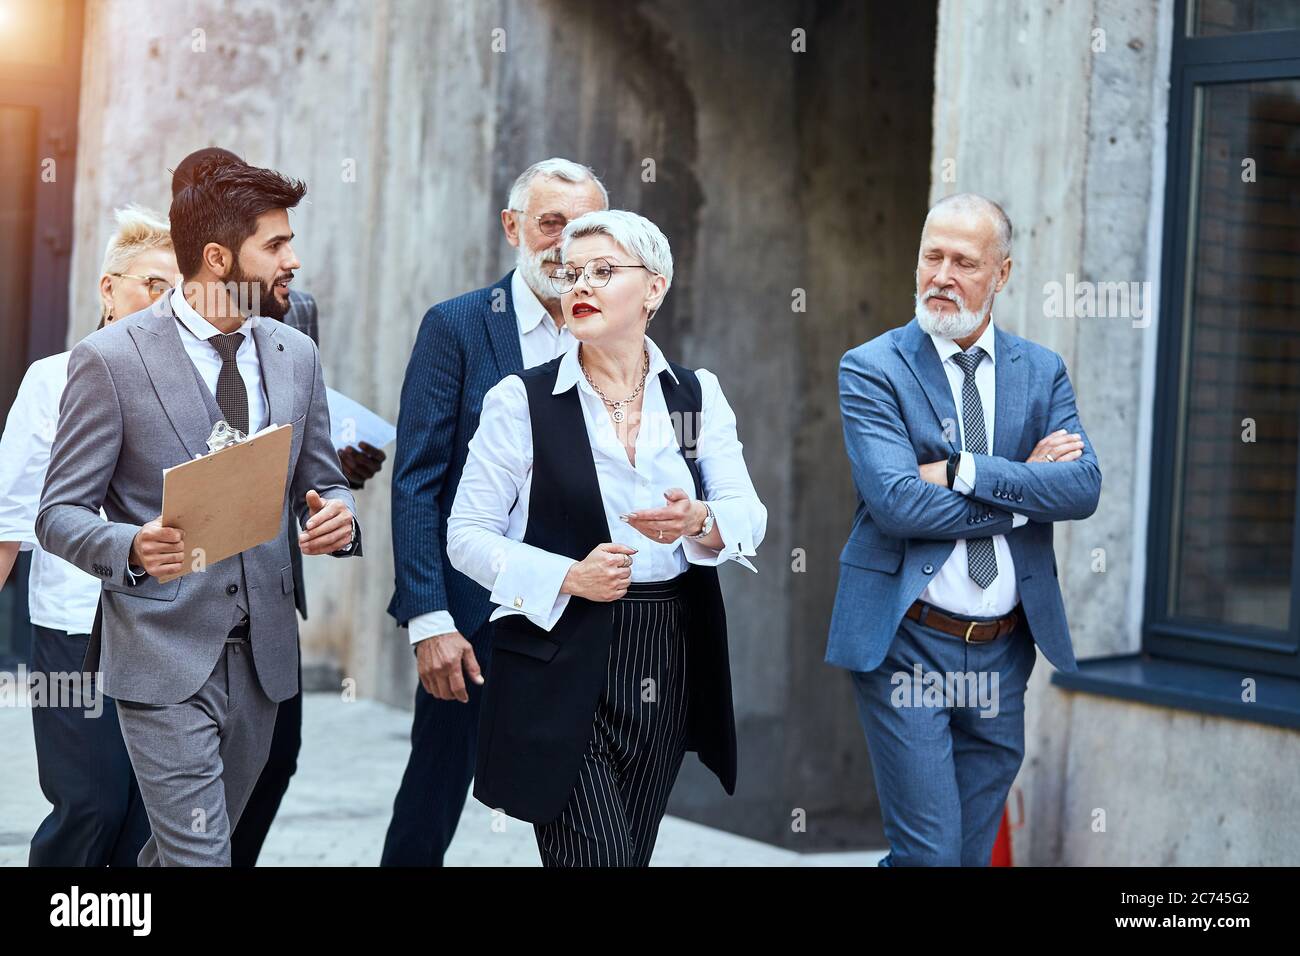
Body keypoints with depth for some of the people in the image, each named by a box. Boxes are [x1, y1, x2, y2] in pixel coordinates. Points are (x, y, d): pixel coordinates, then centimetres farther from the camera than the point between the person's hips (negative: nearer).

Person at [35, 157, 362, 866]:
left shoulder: (295, 356, 7)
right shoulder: (109, 361, -10)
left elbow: (320, 484, 16)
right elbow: (59, 514, -7)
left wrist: (336, 516, -9)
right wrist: (133, 547, -28)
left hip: (263, 650, 6)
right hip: (164, 655, -5)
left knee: (199, 841, 17)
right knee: (199, 854, -11)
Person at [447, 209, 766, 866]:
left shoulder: (698, 395, 7)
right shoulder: (522, 400, -2)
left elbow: (749, 516, 0)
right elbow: (468, 534, -3)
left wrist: (698, 522, -23)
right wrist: (566, 577, -17)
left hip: (670, 665, 4)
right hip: (562, 669, -4)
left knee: (633, 852, 12)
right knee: (596, 856, -11)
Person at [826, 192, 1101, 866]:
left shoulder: (1042, 372, 9)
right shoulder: (871, 369, -4)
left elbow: (1083, 488, -7)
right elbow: (897, 501, -17)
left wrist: (962, 471, -16)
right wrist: (1025, 484, -11)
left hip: (1003, 654, 4)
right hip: (906, 647, -4)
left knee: (973, 850, 12)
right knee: (928, 853, -8)